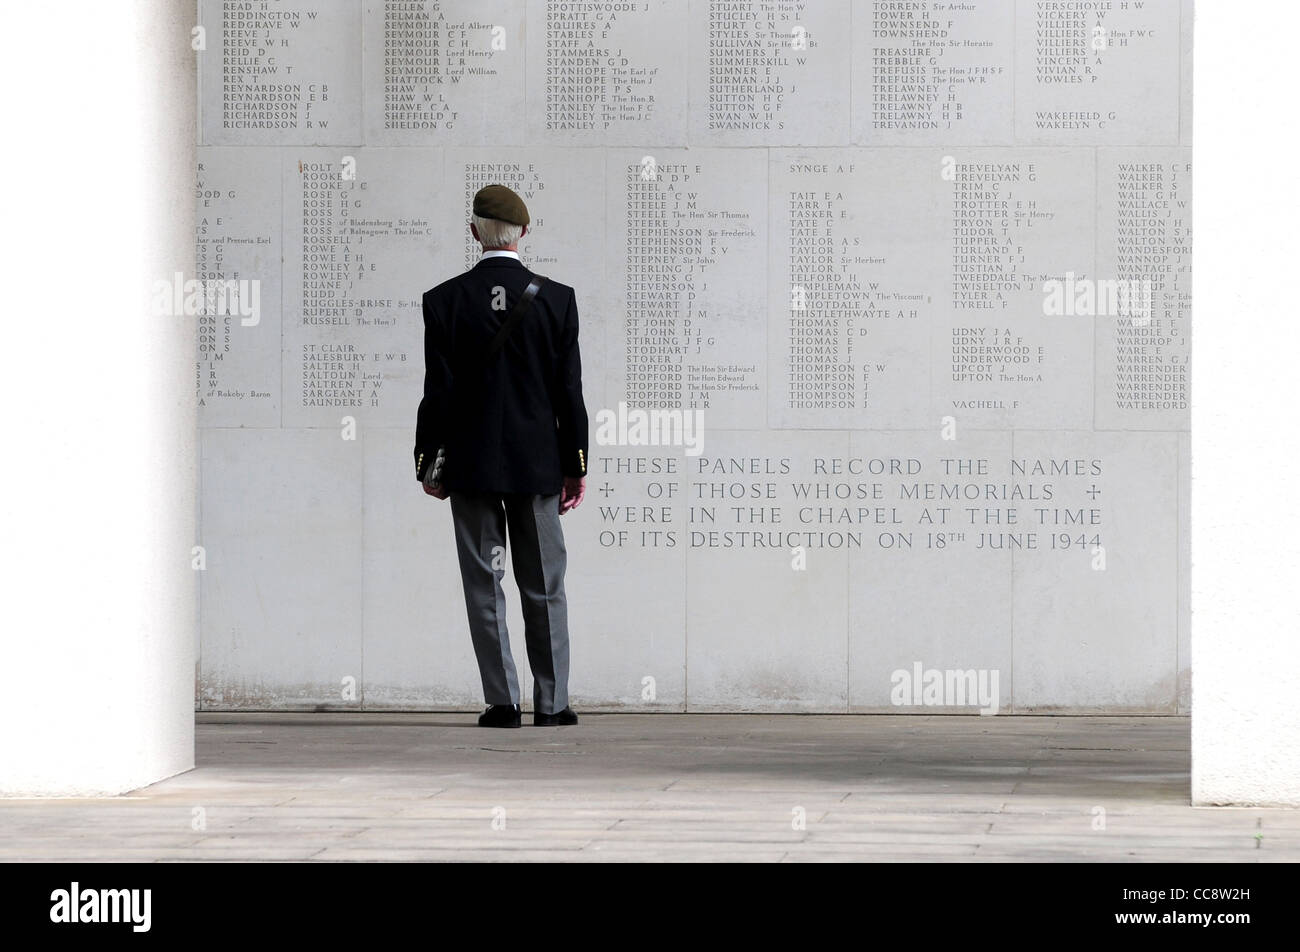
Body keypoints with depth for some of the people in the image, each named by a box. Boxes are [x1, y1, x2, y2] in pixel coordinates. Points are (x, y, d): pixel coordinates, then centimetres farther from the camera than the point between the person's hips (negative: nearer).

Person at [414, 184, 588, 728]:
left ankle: (502, 702, 1)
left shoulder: (444, 301, -5)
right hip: (537, 462, 1)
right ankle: (552, 703, 8)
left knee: (484, 586, 4)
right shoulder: (556, 299, -3)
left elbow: (438, 391, -5)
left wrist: (428, 463, 5)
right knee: (544, 587, 8)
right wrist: (576, 466, 6)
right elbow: (569, 391, -2)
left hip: (471, 464, -1)